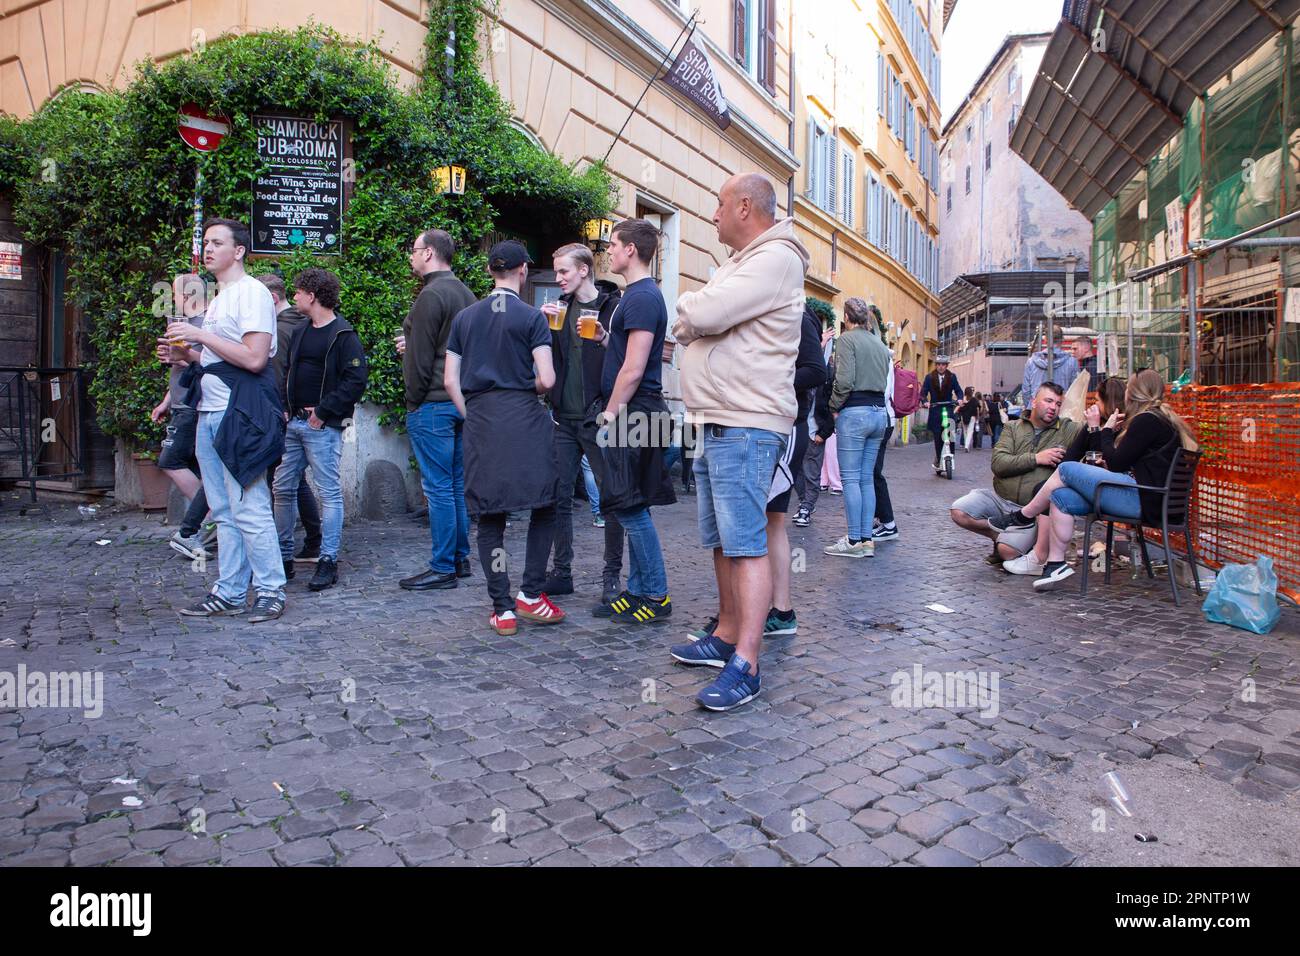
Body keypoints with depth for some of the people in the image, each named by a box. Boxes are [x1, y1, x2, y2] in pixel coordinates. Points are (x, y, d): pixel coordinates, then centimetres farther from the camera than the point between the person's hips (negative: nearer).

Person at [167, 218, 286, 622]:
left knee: (249, 509, -7)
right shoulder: (218, 298, 21)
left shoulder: (252, 292, -8)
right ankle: (230, 592, 17)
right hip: (210, 413, 9)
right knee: (224, 510, 10)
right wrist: (188, 356, 11)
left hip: (239, 413, -9)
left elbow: (254, 358, -18)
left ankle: (271, 590, 2)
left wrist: (200, 335, -15)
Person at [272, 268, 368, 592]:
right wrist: (285, 407, 8)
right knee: (283, 489, 10)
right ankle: (284, 556, 21)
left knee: (329, 492, -3)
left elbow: (356, 379, -15)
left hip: (324, 427, -8)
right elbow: (288, 373, 23)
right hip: (294, 423, 8)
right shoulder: (300, 332, 17)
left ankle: (328, 561, 3)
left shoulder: (343, 334, -8)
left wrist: (324, 411, -15)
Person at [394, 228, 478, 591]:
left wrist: (414, 401, -5)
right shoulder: (465, 293, 15)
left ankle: (442, 568, 1)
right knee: (458, 484, 13)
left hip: (433, 404, -9)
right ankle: (460, 558, 20)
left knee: (438, 488, -5)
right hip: (462, 401, 9)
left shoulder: (431, 295, -13)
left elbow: (421, 358, -15)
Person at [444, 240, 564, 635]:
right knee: (543, 506, 10)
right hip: (524, 418, -4)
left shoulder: (464, 317, 12)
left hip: (480, 423, 4)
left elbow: (450, 380, 8)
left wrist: (472, 416, 16)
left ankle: (502, 609, 8)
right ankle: (531, 594, 7)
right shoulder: (531, 317, -2)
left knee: (489, 517, 6)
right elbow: (546, 379, -8)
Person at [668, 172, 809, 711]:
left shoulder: (775, 258, -10)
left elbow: (705, 315, -20)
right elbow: (688, 329, 21)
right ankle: (726, 636, 26)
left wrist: (690, 304, 0)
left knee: (745, 544, -11)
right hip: (715, 423, 10)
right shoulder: (738, 263, 23)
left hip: (746, 425, -10)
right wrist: (693, 319, 0)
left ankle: (745, 666, -9)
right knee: (722, 541, 15)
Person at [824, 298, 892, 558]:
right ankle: (867, 539, 9)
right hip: (879, 412, 7)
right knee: (867, 478, 9)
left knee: (851, 478, -4)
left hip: (854, 412, -7)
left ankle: (854, 541, -3)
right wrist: (875, 403, 14)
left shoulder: (848, 339, -5)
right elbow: (886, 381, 12)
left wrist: (834, 407, -3)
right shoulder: (880, 344, 16)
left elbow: (845, 380, -15)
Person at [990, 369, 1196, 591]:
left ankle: (1023, 517, 5)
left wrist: (1106, 430, 3)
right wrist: (1096, 429, 13)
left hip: (1142, 497, -10)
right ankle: (1056, 565, -8)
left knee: (1067, 469, -9)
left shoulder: (1146, 420, -8)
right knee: (1061, 496, -2)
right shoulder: (1161, 419, 24)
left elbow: (1116, 463, -10)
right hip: (1148, 498, 10)